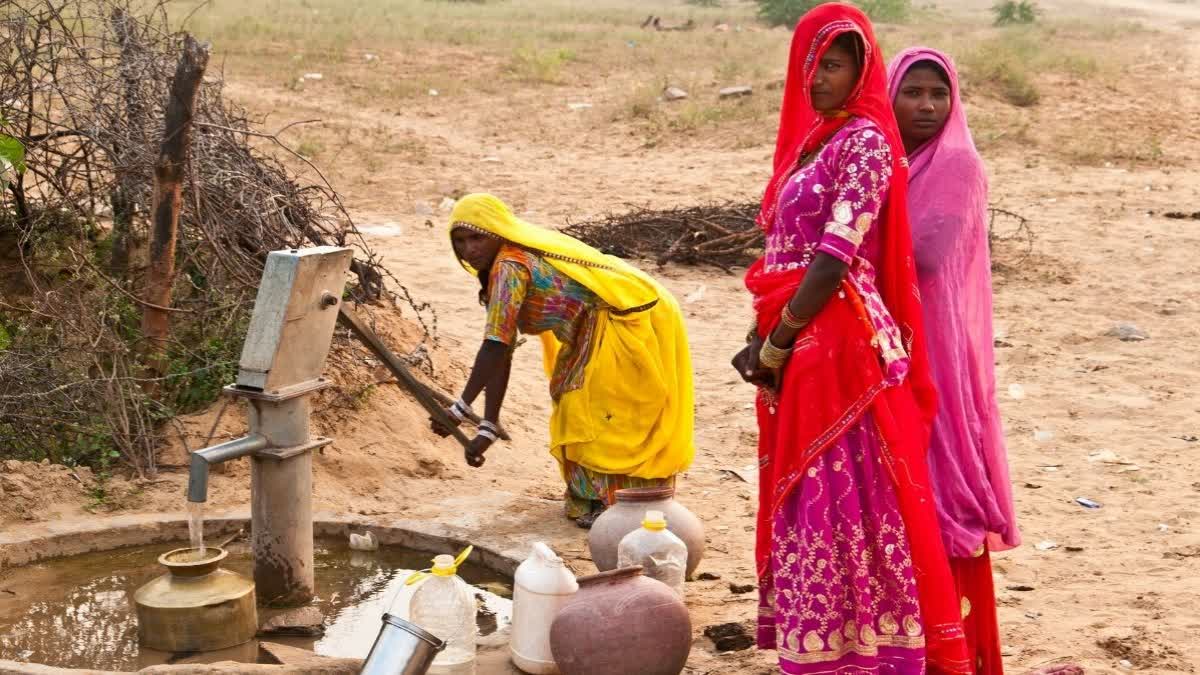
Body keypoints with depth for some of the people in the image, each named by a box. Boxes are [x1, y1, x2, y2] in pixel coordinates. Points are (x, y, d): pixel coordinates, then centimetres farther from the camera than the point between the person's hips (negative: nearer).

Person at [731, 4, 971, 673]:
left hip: (841, 350, -9)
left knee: (847, 504, -3)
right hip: (802, 353, 9)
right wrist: (761, 339, 3)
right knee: (805, 504, 14)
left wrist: (776, 344, -12)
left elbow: (836, 256, -17)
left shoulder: (865, 141, -11)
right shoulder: (809, 140, 15)